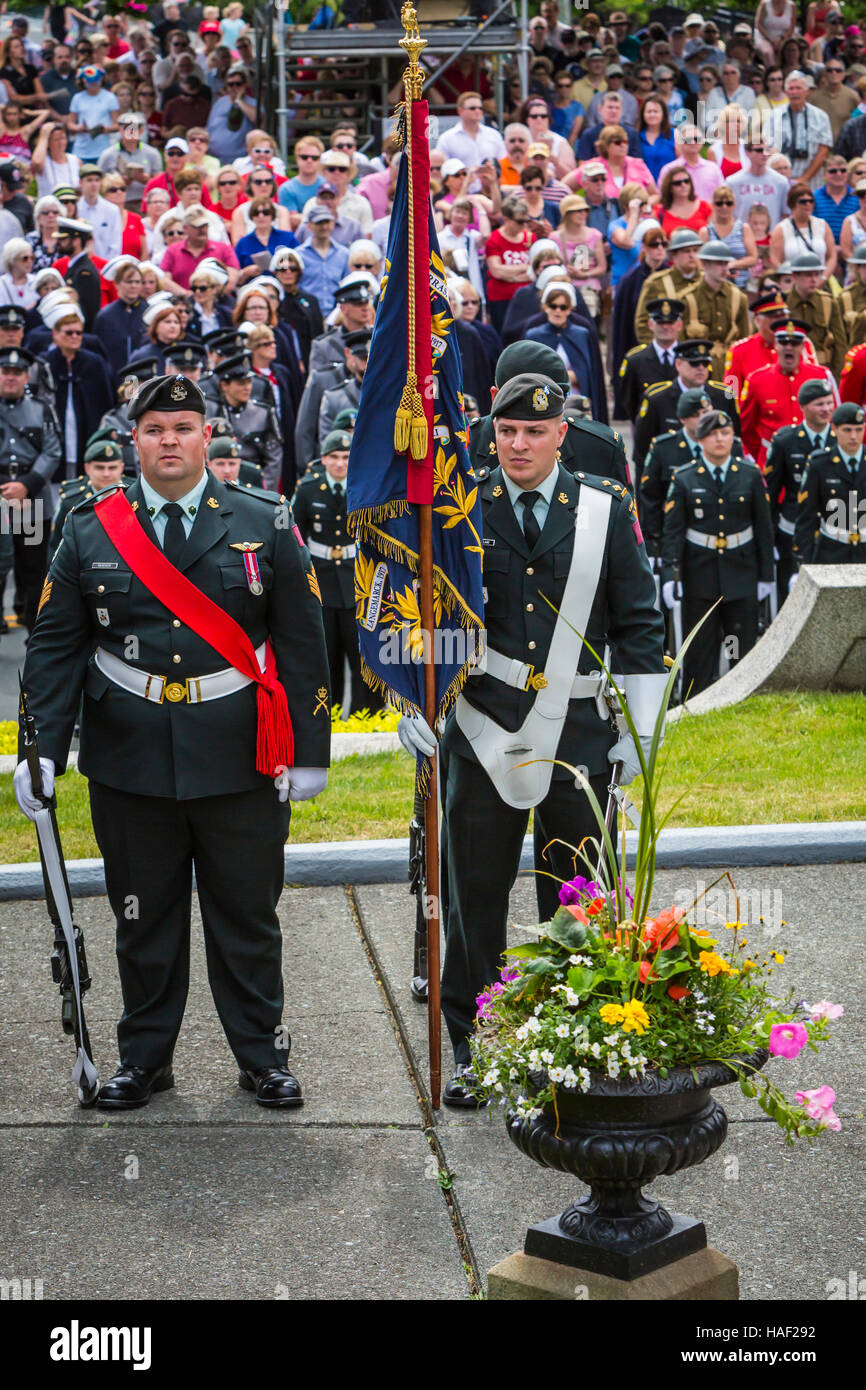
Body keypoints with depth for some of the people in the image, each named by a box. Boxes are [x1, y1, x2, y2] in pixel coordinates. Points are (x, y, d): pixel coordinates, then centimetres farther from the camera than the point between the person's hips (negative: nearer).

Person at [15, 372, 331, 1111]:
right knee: (143, 918, 11)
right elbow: (55, 647, 3)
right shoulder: (90, 531, 3)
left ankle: (262, 1056, 24)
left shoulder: (264, 525, 1)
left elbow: (302, 644, 2)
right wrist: (42, 751, -6)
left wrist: (310, 750, -2)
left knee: (247, 914, 9)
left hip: (240, 764, -1)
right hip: (129, 764, 1)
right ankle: (144, 1056, 27)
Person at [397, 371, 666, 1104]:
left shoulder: (608, 509, 2)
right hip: (481, 735, 0)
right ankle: (471, 1048, 19)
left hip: (577, 740, 0)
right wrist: (411, 702, 1)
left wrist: (643, 730, 2)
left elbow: (640, 624, 5)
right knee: (473, 895, 5)